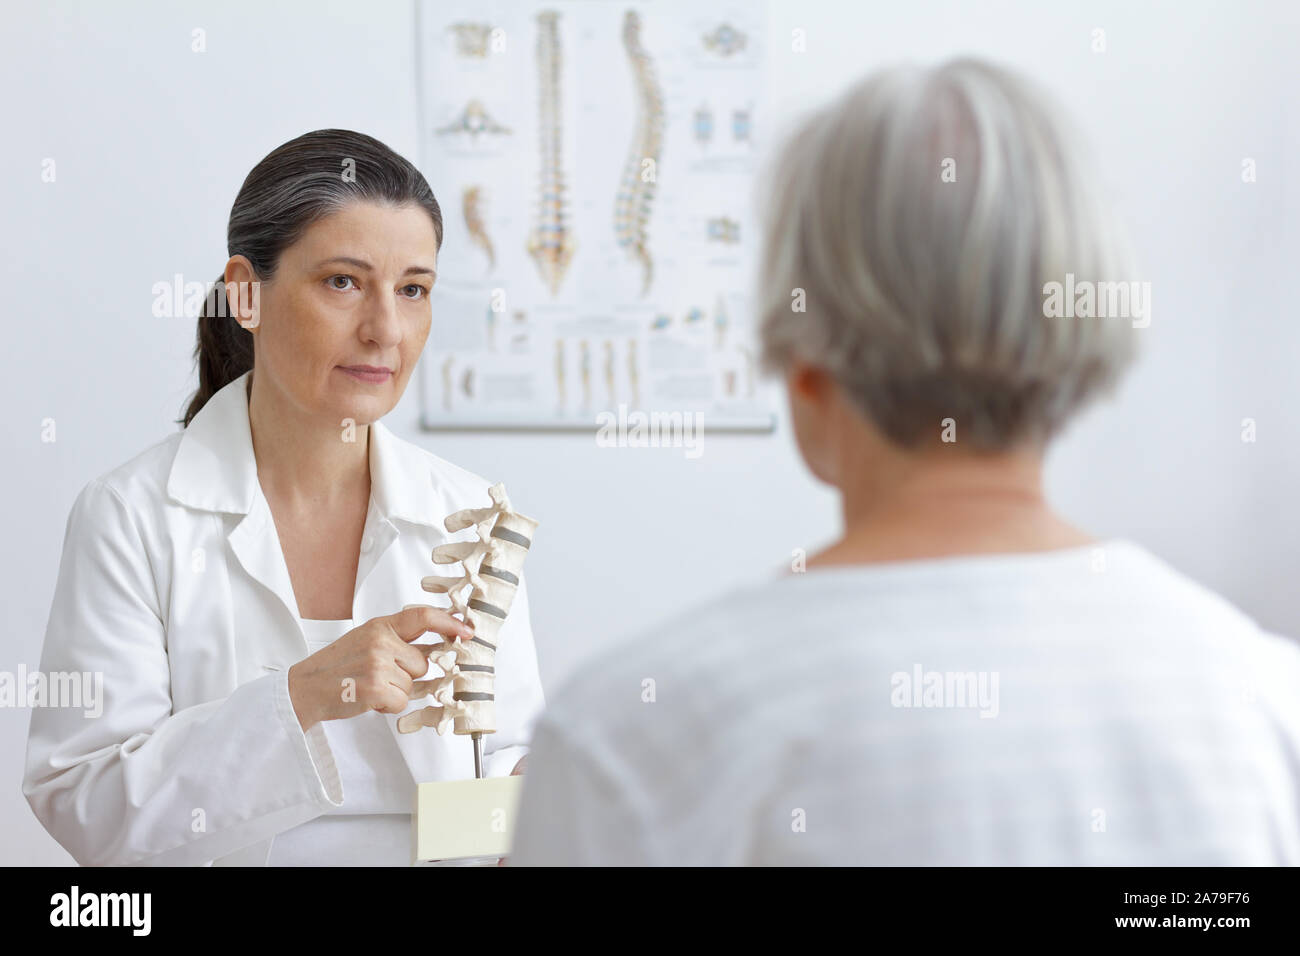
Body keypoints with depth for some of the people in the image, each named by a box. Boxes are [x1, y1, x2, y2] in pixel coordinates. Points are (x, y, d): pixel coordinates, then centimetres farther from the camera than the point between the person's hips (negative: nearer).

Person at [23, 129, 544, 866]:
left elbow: (514, 750, 10)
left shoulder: (470, 516, 6)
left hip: (437, 853, 3)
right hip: (229, 857, -2)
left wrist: (534, 798, -11)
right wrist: (300, 696, -18)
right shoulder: (131, 517, -4)